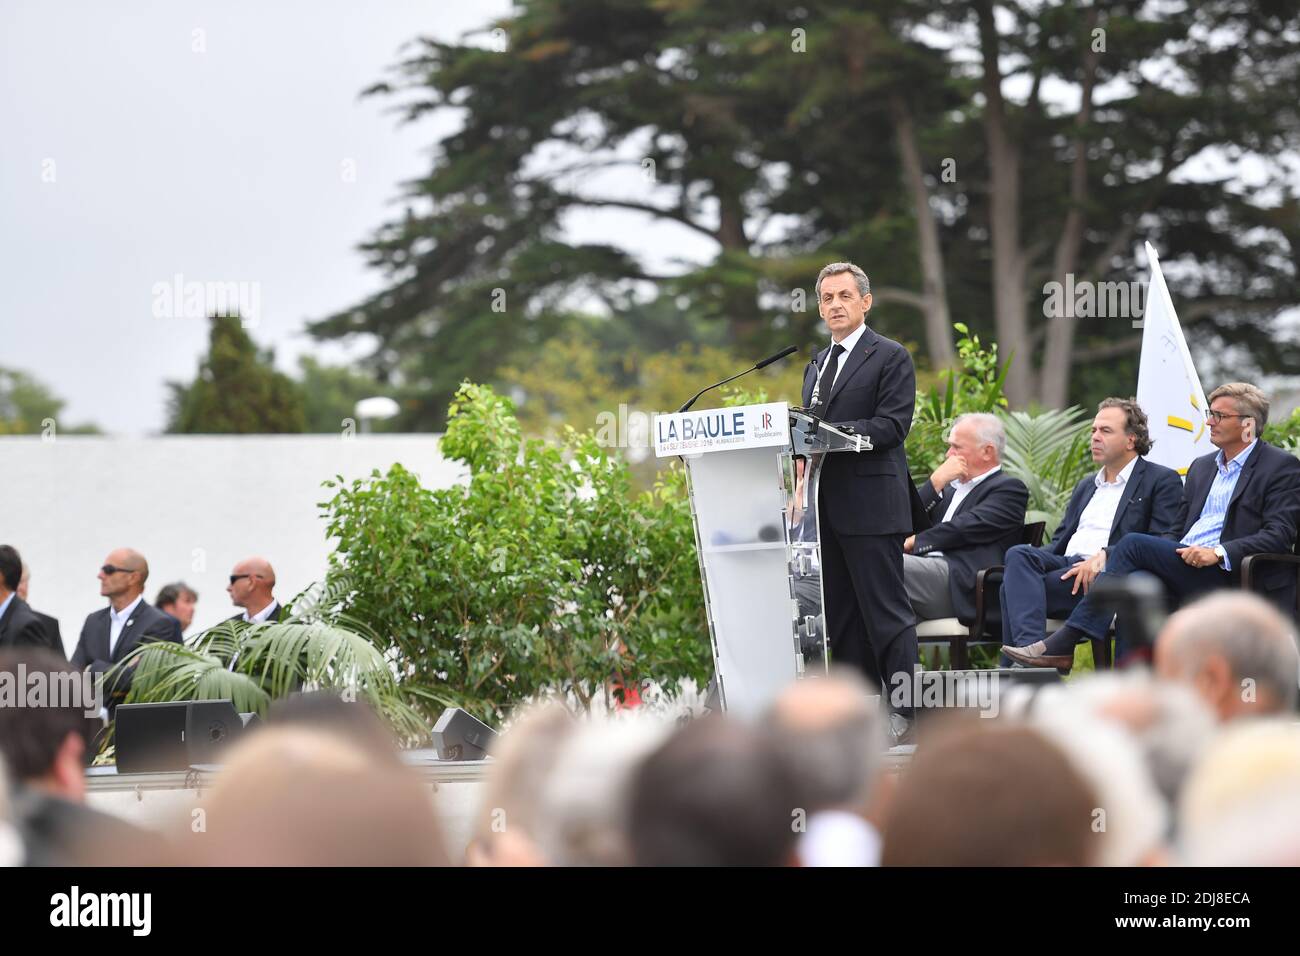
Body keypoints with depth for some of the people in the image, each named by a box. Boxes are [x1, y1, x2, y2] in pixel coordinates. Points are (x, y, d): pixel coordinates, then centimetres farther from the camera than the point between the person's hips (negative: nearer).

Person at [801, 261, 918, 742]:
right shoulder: (817, 366, 22)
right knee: (840, 614, 8)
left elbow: (891, 425, -13)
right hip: (826, 506, 8)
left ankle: (906, 710, -6)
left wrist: (830, 432, -21)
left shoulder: (890, 357, -2)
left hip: (871, 505, -8)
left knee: (885, 609, -8)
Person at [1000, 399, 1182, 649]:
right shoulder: (1085, 485, 32)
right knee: (1018, 554, -29)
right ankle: (1030, 645, -45)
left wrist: (1105, 556, -18)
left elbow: (1163, 542, -5)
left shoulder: (1162, 481, 8)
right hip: (1066, 563, 6)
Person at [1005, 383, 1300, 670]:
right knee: (1137, 583, -27)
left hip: (1226, 577, -7)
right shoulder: (1201, 467, 26)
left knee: (1134, 544, -23)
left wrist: (1219, 552, -22)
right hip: (1182, 567, 7)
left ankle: (1063, 643, -24)